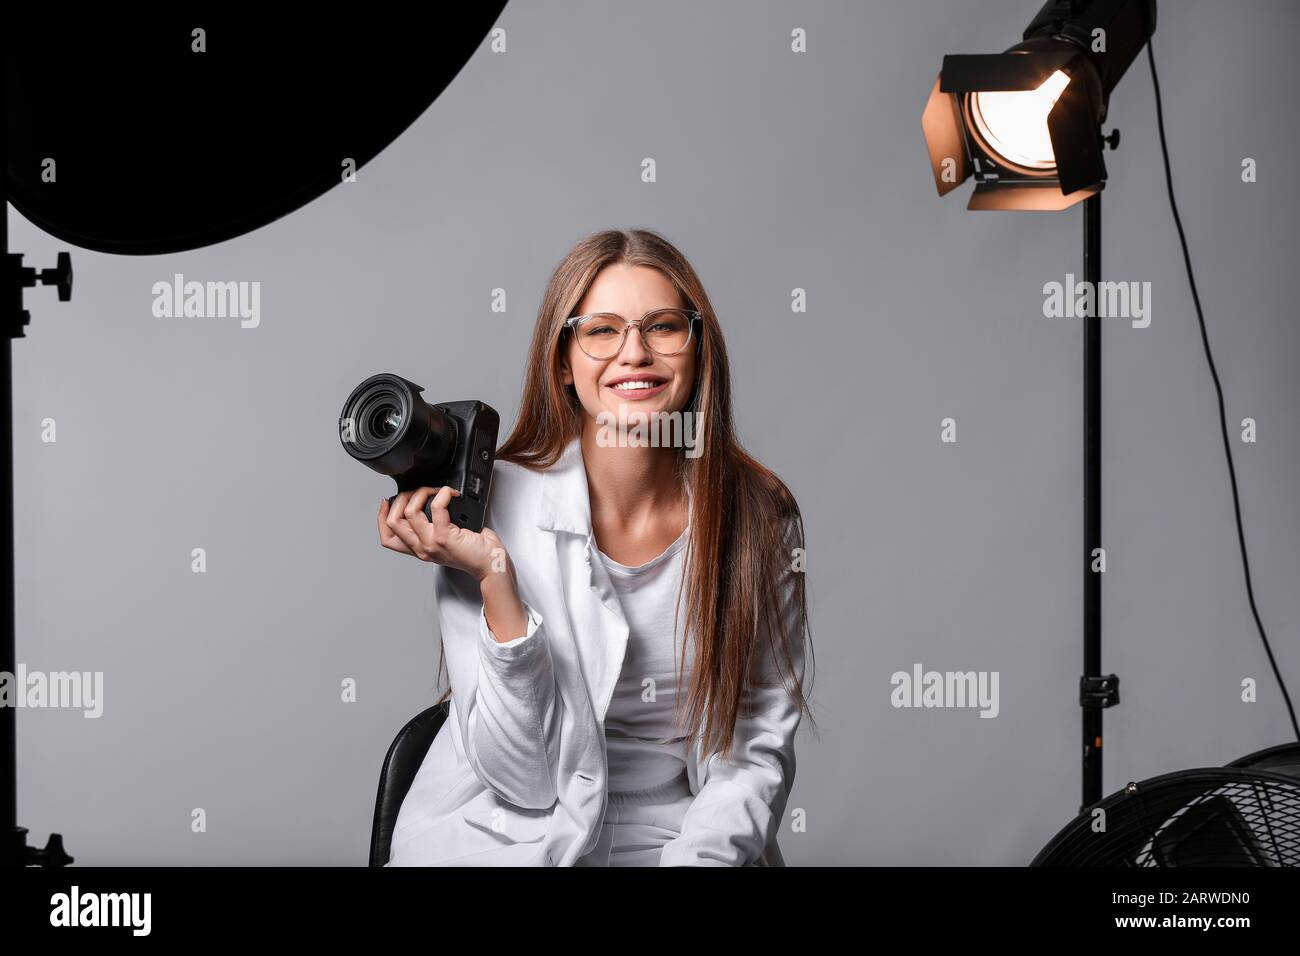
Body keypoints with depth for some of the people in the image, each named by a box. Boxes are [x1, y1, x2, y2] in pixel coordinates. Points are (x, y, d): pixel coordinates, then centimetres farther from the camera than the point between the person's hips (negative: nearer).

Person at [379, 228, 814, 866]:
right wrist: (496, 580, -20)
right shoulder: (488, 507, -9)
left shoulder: (760, 516, -2)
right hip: (508, 842, -3)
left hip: (679, 840, 3)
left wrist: (700, 855, -15)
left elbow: (760, 747, 2)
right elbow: (523, 777, -10)